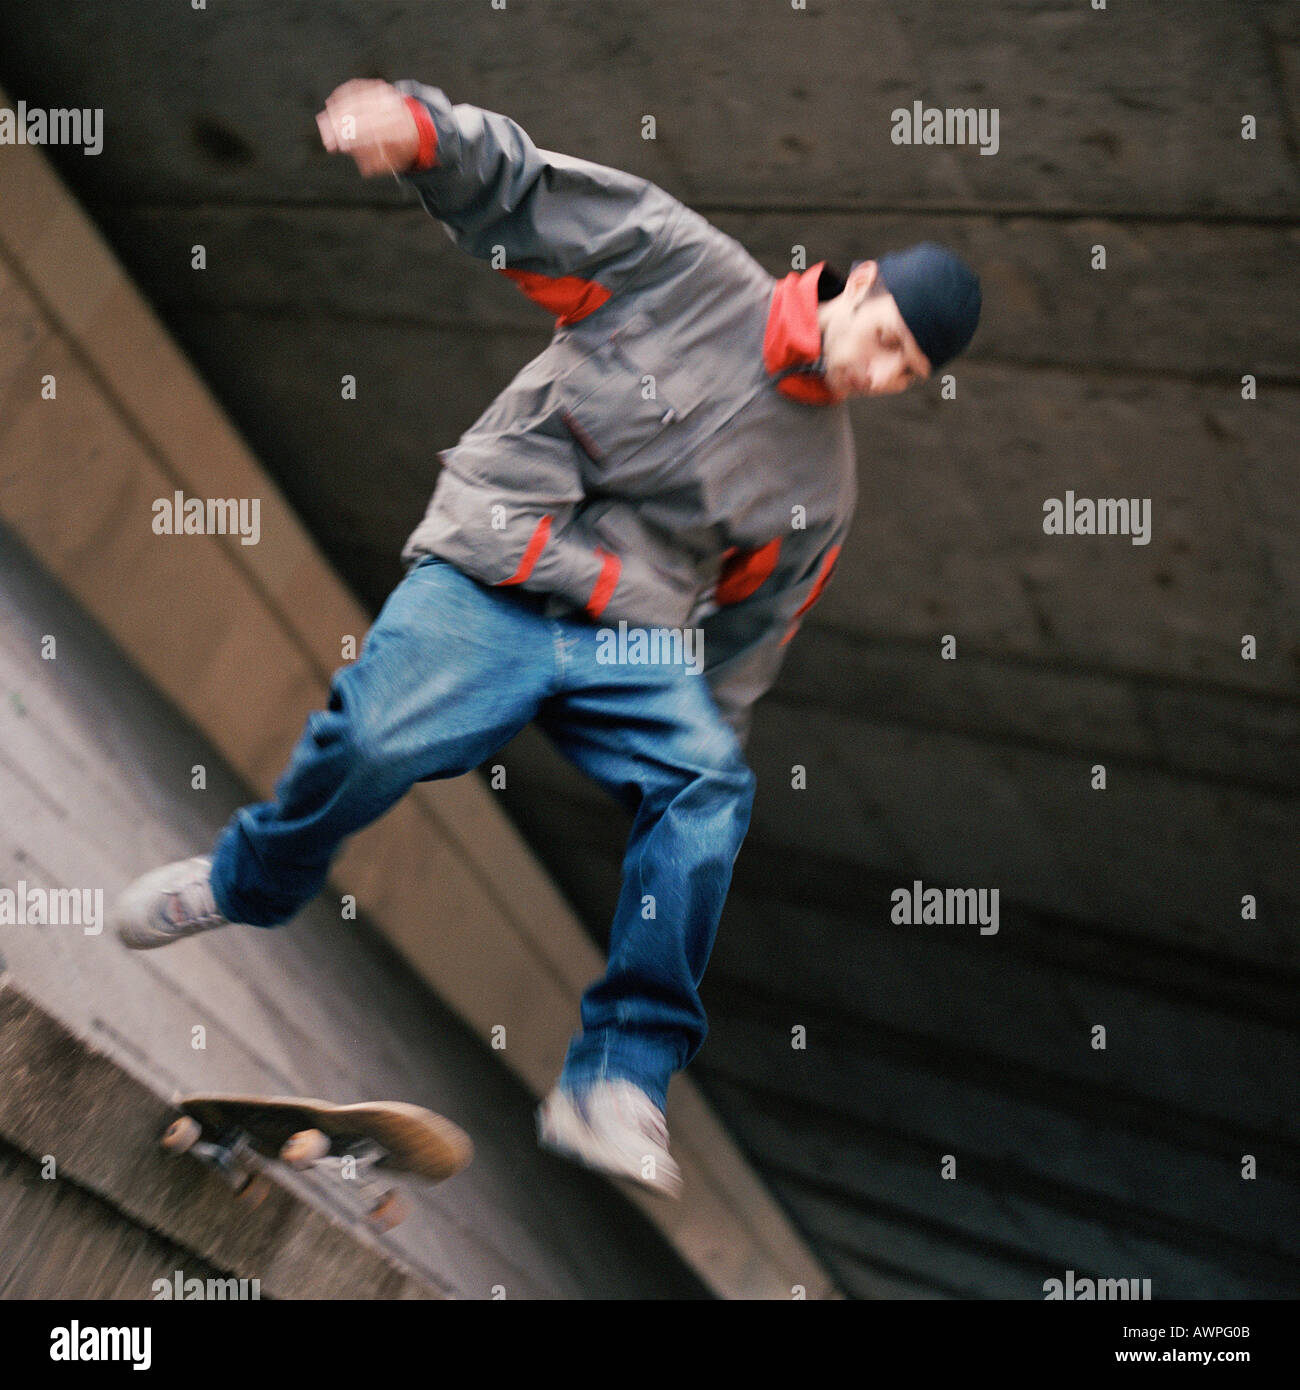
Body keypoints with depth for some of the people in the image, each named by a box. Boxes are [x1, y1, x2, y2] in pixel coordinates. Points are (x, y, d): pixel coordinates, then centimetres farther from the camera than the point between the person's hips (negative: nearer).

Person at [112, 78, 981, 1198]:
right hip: (489, 575, -3)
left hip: (638, 638, 3)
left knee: (710, 788, -23)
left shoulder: (823, 487, 15)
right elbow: (520, 192, -2)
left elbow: (743, 641, 19)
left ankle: (617, 1085, -17)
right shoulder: (694, 268, 2)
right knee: (379, 740, -25)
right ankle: (249, 884, 9)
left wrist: (694, 746, 15)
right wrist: (421, 126, -21)